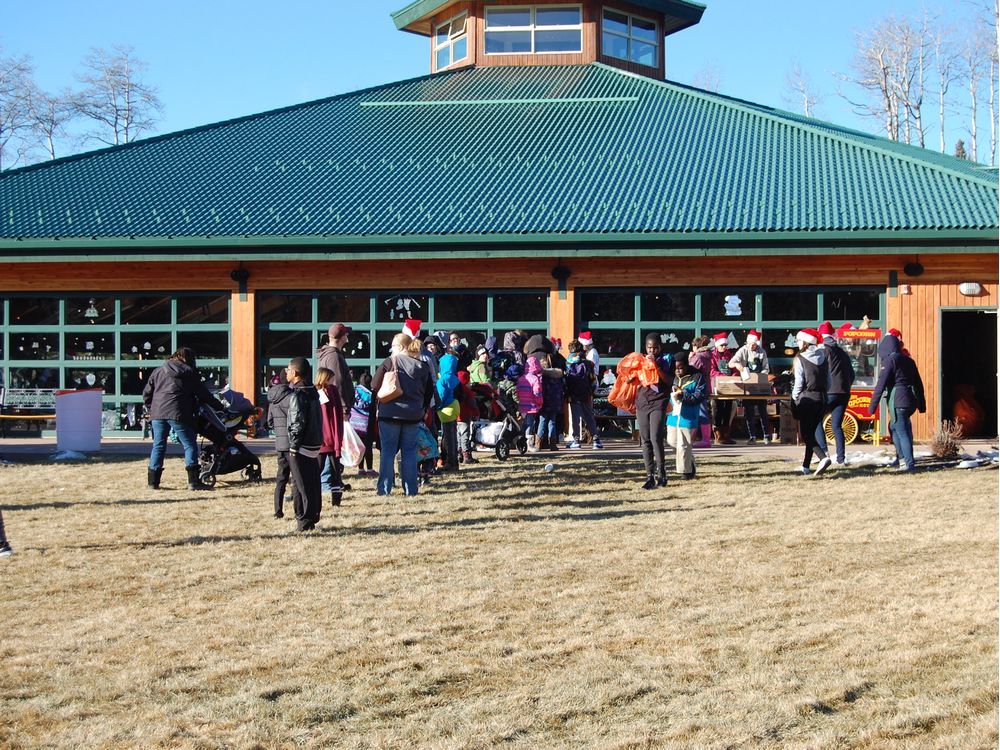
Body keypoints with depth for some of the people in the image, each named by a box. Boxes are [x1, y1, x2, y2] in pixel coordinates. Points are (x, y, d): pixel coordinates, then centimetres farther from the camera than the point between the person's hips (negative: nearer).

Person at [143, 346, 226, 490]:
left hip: (157, 413, 5)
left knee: (158, 446, 12)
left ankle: (153, 481, 10)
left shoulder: (158, 371, 19)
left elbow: (146, 394, 17)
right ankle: (193, 481, -7)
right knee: (190, 445, 0)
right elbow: (204, 395, 8)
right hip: (177, 414, -4)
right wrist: (220, 407, 16)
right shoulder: (189, 372, 7)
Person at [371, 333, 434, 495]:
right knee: (409, 451, 9)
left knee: (388, 450, 3)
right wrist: (424, 409, 19)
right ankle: (410, 488, 8)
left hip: (389, 414, -3)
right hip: (413, 415, 3)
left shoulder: (389, 362, -9)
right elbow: (429, 391, 9)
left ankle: (385, 488, 2)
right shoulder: (421, 366, 3)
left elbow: (375, 386, -6)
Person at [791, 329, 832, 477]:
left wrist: (794, 400, -2)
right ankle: (806, 466, 17)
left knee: (806, 434, -3)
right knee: (811, 432, 15)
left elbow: (799, 382, -12)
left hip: (807, 398, -6)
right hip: (822, 398, 6)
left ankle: (823, 457, -25)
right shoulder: (823, 358, 9)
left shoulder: (800, 359, -9)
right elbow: (829, 381, 11)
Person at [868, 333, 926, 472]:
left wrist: (873, 405, -12)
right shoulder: (908, 360, 17)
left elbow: (881, 383, -12)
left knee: (902, 432, -6)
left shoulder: (889, 360, -6)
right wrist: (922, 403, 26)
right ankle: (901, 458, 24)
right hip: (911, 400, 8)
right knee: (894, 428, 22)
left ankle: (909, 463, -10)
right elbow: (918, 383, 20)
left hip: (897, 401, -8)